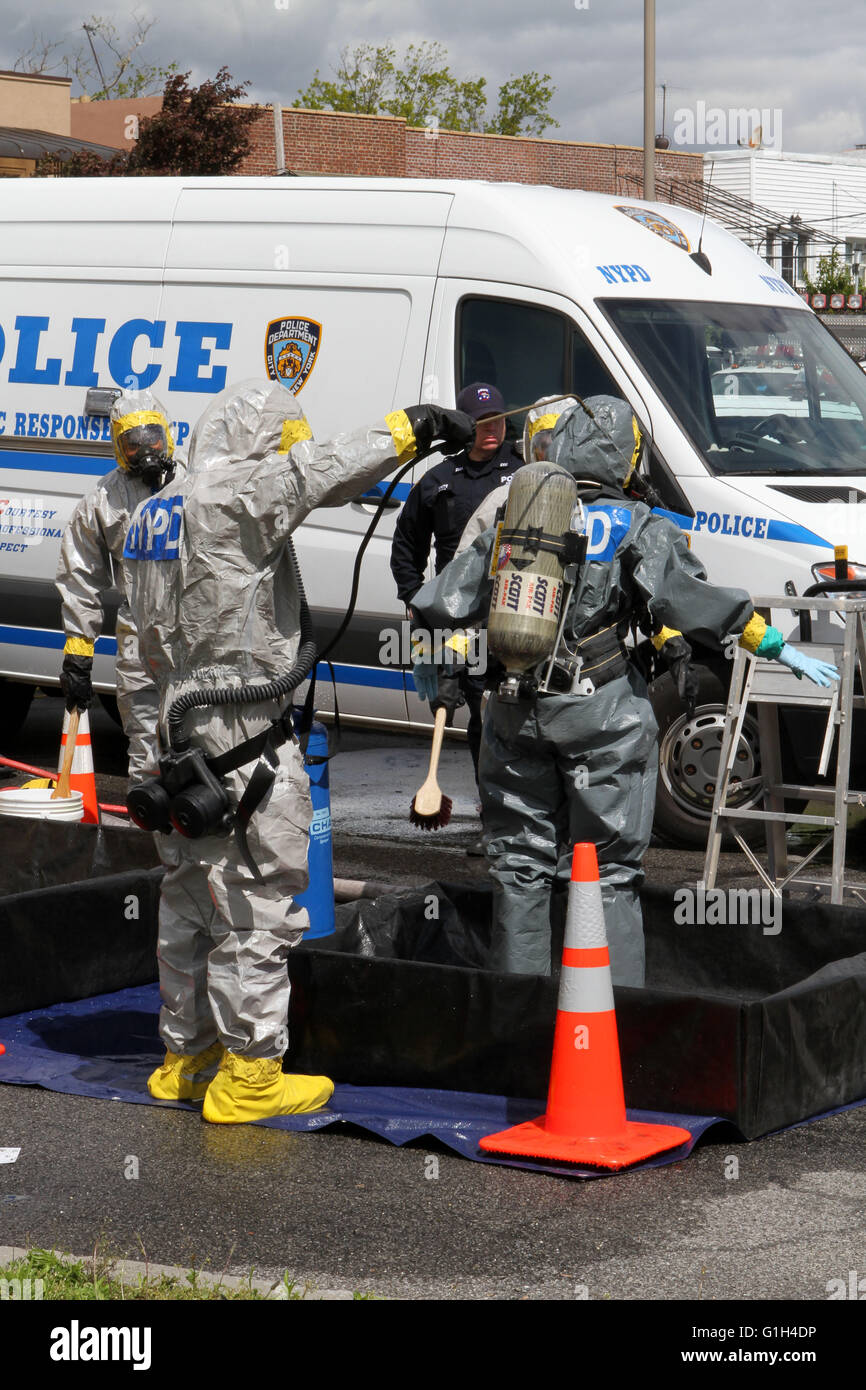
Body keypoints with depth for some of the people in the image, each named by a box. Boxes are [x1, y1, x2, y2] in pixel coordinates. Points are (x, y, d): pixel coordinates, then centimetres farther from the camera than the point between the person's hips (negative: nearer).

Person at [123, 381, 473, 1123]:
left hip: (185, 729, 10)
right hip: (246, 744, -10)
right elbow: (329, 472, -20)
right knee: (256, 908, -3)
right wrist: (420, 424, -10)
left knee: (191, 901, 17)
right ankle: (249, 1075, 1)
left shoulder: (161, 509, 15)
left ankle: (187, 1058, 26)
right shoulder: (232, 494, -14)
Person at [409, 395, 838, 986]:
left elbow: (444, 605, 12)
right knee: (610, 872, 3)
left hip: (515, 710, 4)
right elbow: (692, 599, -11)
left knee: (521, 865, 12)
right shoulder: (637, 528, -3)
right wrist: (781, 648, -5)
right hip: (601, 715, -3)